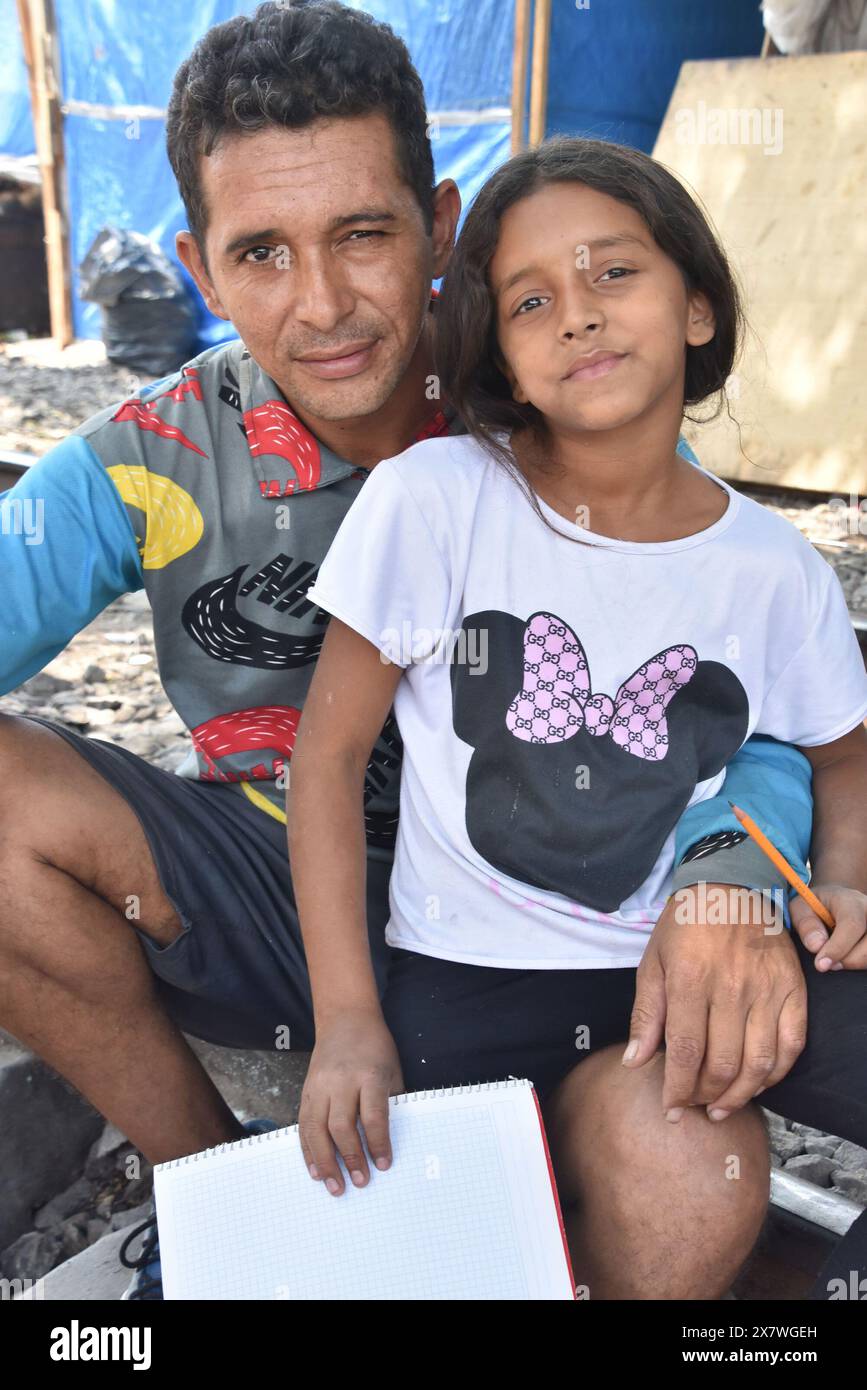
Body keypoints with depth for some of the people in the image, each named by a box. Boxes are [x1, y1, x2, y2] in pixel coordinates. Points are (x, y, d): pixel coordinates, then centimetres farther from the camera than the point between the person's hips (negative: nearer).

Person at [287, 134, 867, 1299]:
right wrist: (346, 1018, -8)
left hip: (670, 983, 2)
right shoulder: (430, 501, -11)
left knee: (702, 1193, -24)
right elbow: (330, 753, -5)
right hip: (458, 981, -1)